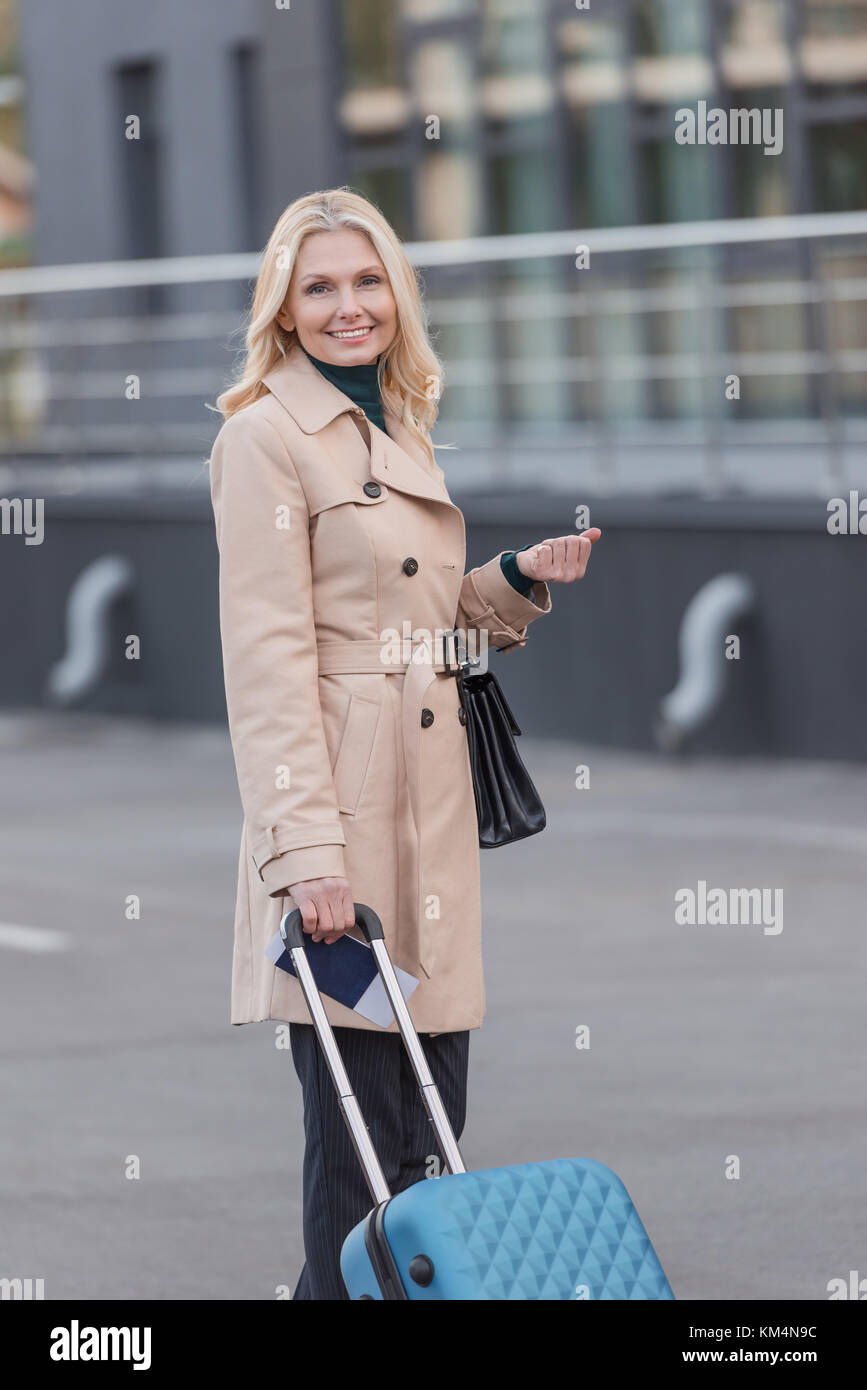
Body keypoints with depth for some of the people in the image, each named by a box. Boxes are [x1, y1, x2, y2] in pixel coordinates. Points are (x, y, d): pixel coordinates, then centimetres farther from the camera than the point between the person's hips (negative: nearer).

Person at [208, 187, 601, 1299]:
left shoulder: (398, 431, 19)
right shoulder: (266, 435, -7)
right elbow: (268, 658, -14)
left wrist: (523, 579, 8)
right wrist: (307, 847, -21)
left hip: (428, 806, 8)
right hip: (340, 803, -8)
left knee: (433, 1127, 9)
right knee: (359, 1132, -6)